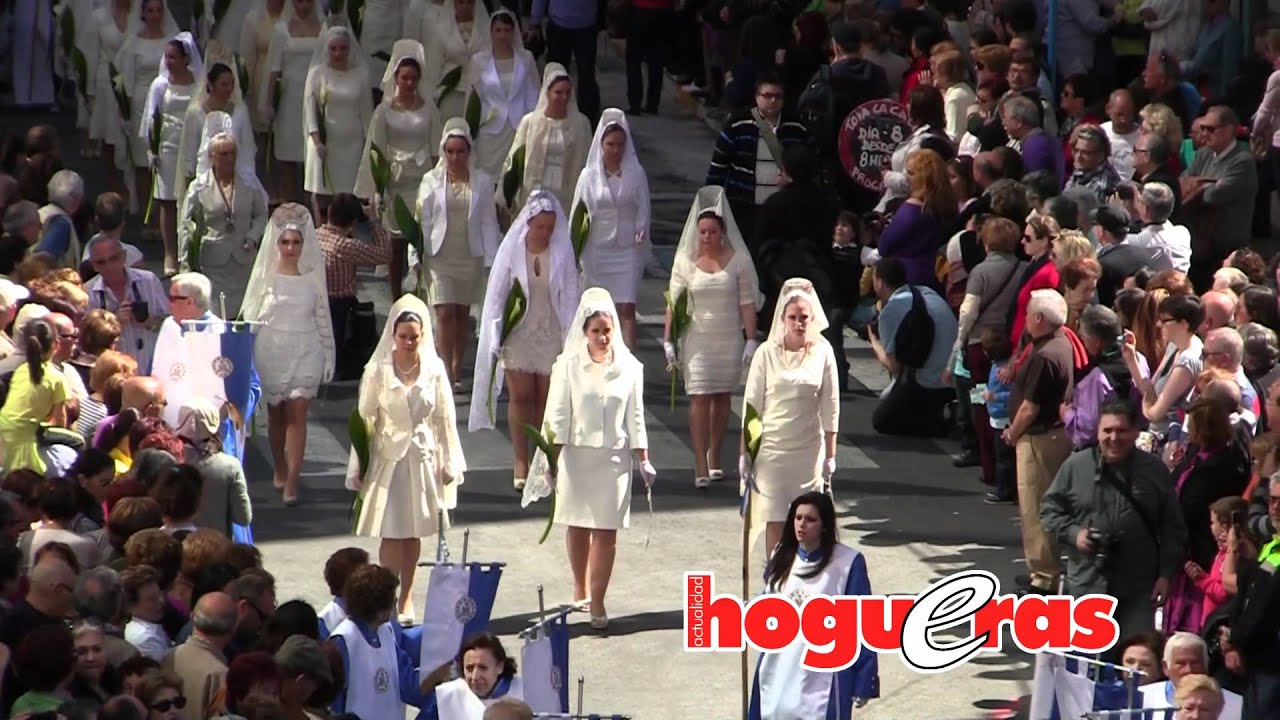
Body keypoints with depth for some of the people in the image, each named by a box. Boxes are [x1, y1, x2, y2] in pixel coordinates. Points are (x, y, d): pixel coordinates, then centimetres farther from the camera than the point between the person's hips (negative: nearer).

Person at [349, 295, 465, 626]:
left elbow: (444, 418, 6)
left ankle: (406, 600, 19)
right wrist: (358, 467, -1)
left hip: (423, 458, 2)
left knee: (413, 533, 9)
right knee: (391, 533, -7)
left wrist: (448, 463, 6)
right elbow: (365, 419, -1)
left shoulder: (434, 369, -1)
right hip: (389, 459, -2)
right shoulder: (377, 370, -6)